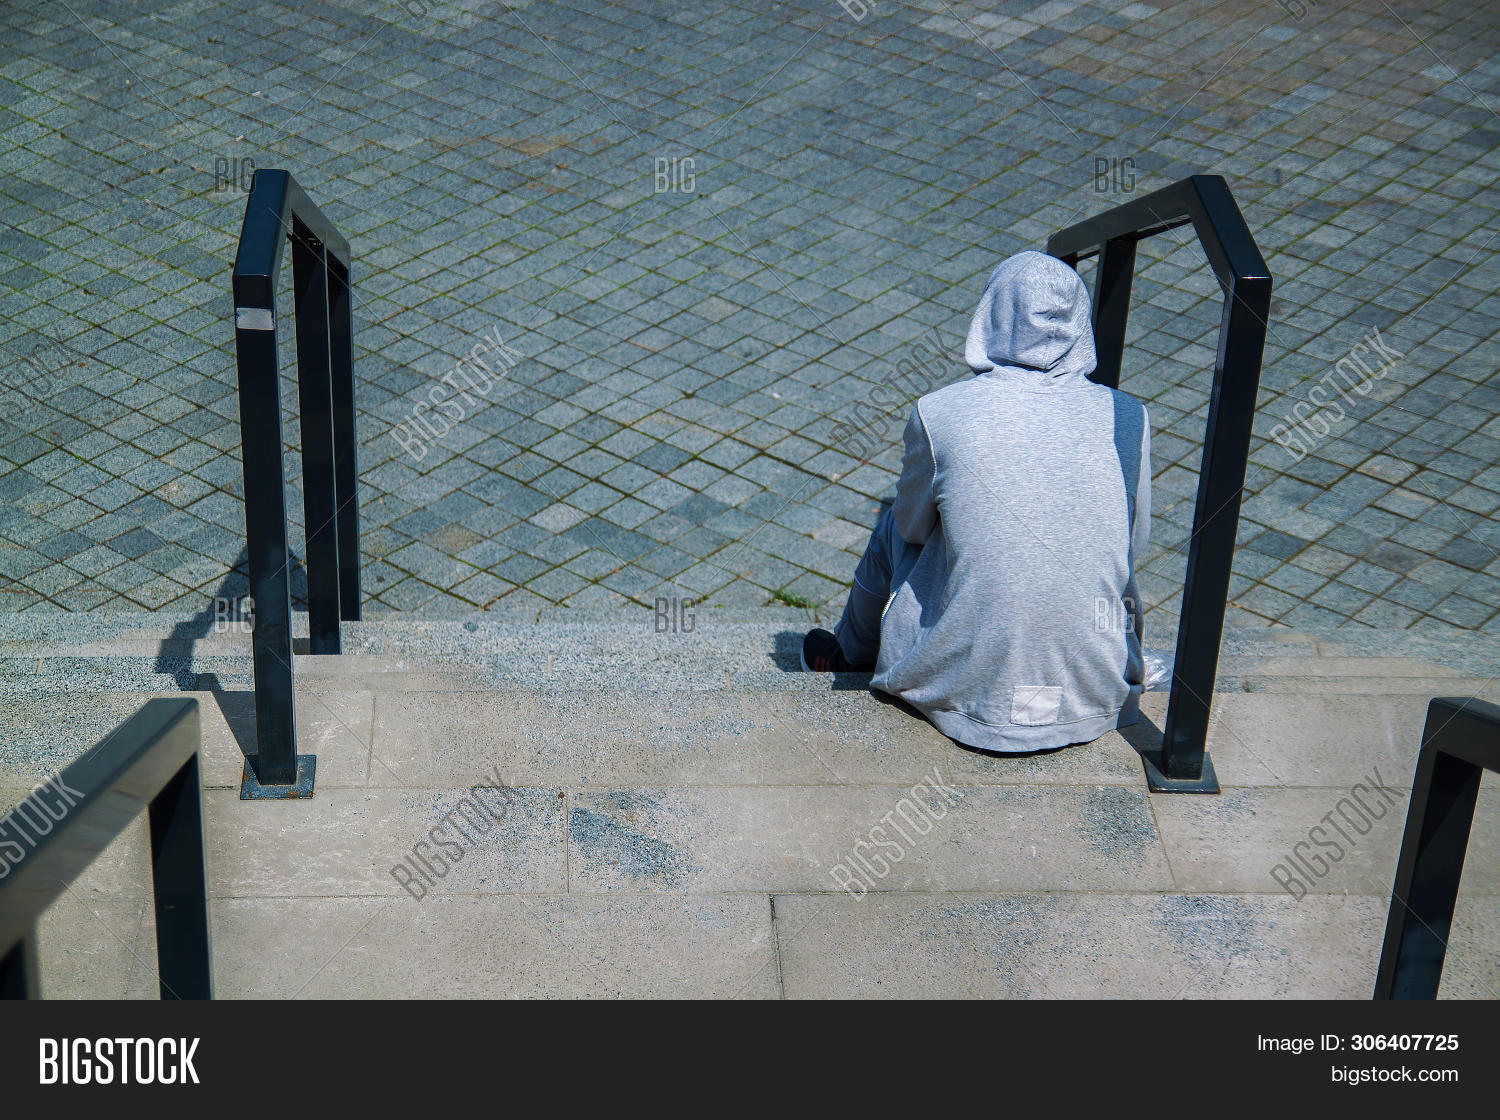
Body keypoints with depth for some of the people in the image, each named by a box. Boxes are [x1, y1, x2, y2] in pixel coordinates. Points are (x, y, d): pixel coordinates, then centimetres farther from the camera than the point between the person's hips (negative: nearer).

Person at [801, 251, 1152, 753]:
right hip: (1098, 706, 2)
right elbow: (1132, 545, 7)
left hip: (970, 703, -2)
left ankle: (851, 653, 52)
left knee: (894, 529, 24)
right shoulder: (1127, 418, -8)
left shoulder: (938, 414, -13)